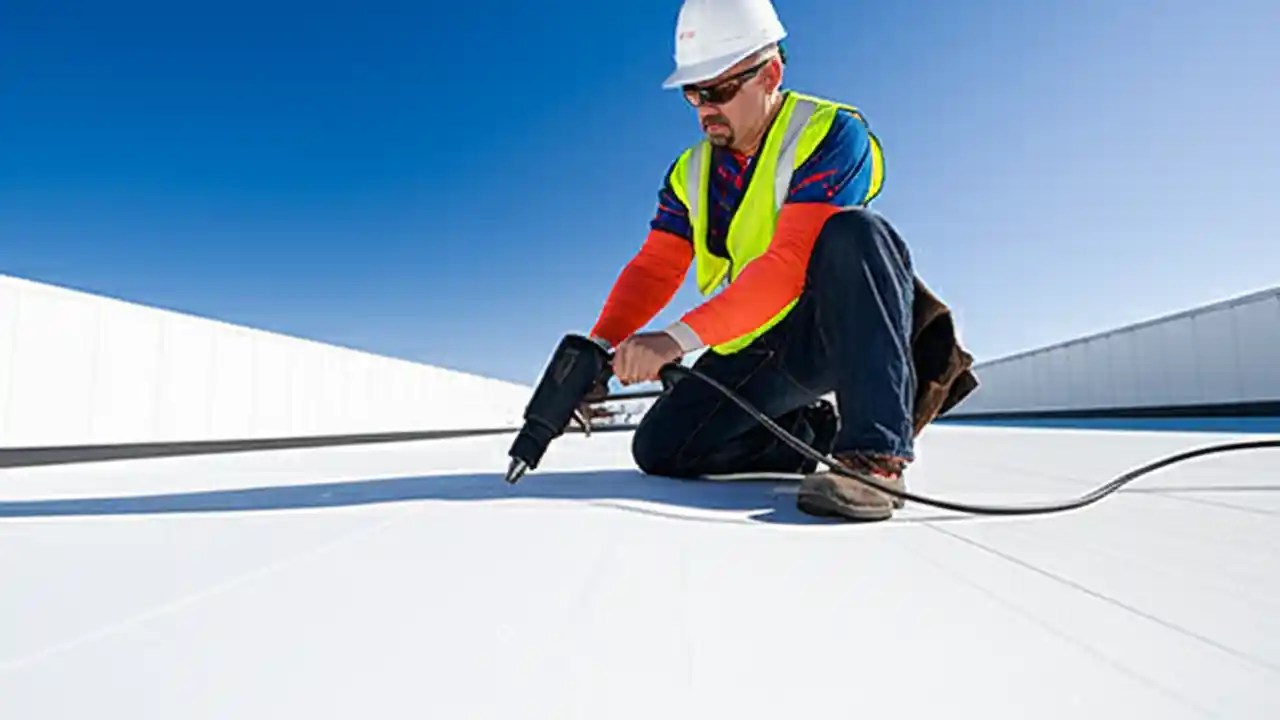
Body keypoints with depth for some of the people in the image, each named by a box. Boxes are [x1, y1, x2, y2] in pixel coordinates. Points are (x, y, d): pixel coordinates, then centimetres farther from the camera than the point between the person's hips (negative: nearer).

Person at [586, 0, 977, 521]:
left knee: (853, 230, -34)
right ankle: (819, 432, 11)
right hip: (754, 352, 6)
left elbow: (789, 265, -27)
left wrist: (680, 336, -36)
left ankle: (877, 454, -34)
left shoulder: (829, 133, -15)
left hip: (838, 330, -6)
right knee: (660, 449, -6)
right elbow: (652, 271, 1)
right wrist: (598, 348, -17)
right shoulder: (691, 172, 7)